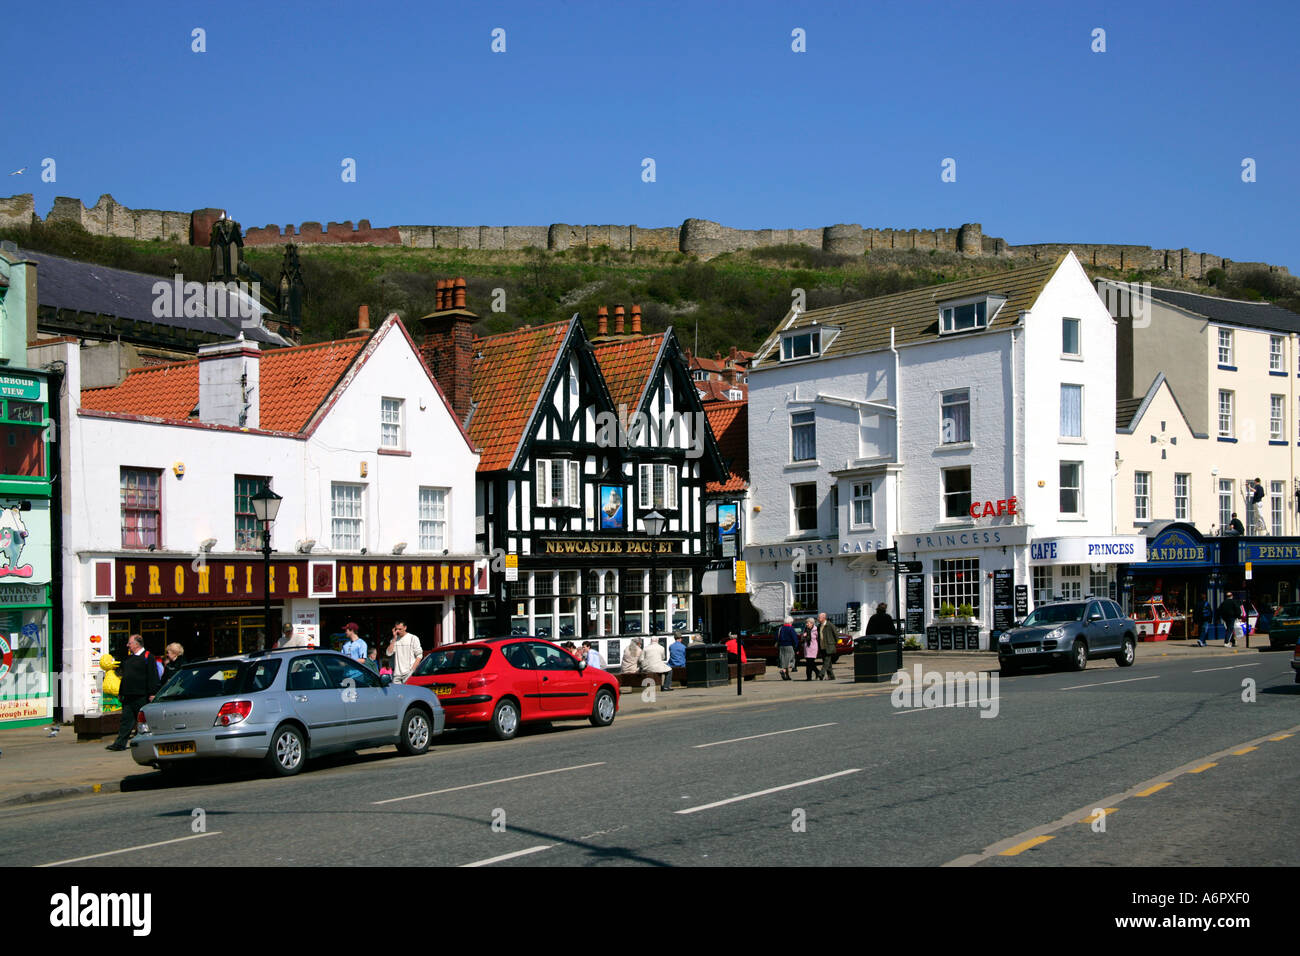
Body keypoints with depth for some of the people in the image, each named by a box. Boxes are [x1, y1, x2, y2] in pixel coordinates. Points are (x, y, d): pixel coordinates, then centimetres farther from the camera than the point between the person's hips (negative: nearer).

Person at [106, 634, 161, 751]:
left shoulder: (147, 657, -5)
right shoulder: (128, 658, 18)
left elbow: (153, 677, -10)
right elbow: (124, 675, 23)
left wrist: (152, 693, -16)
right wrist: (121, 693, 20)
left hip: (142, 696, -7)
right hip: (128, 696, 7)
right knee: (126, 719, 2)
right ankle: (120, 743, -1)